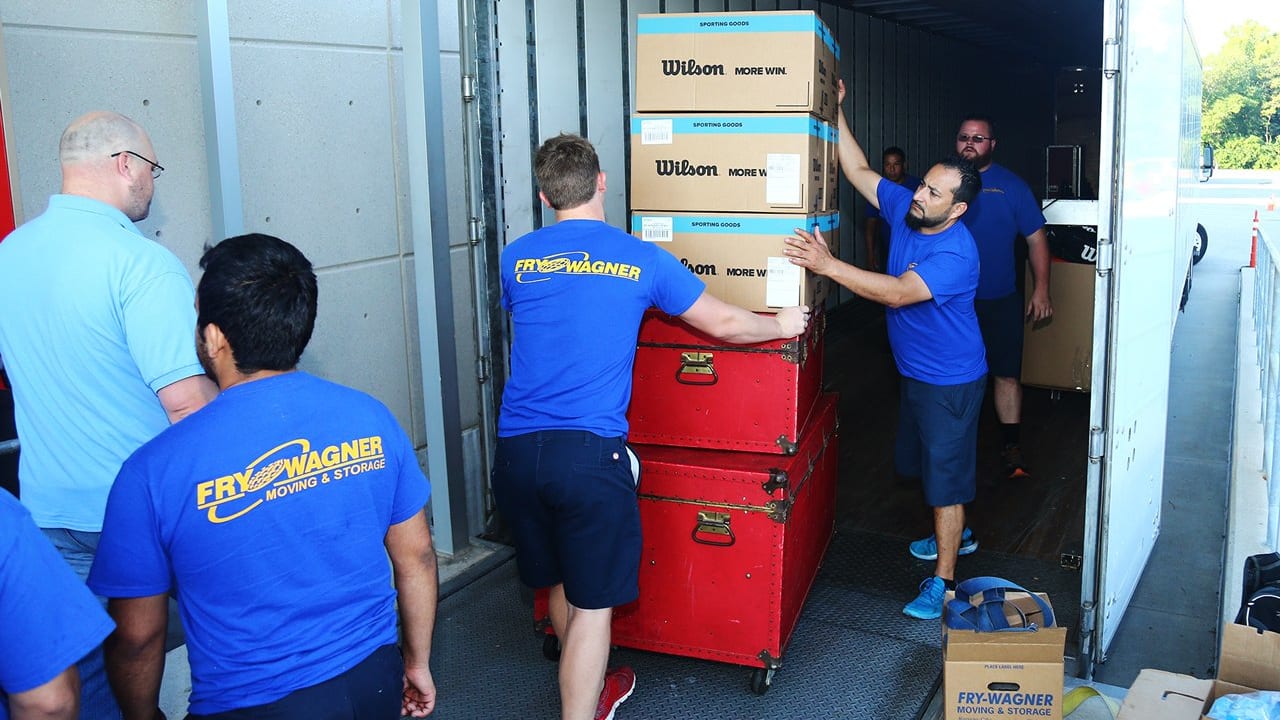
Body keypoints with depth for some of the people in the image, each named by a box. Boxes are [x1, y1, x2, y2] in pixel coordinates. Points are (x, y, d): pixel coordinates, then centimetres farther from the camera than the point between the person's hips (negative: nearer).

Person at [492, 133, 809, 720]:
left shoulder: (516, 258, 7)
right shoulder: (640, 259, 0)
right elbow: (723, 323, 9)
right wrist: (781, 325, 30)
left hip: (516, 450, 5)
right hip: (589, 452, -4)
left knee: (560, 586, 23)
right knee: (592, 604, 7)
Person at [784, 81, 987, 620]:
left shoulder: (956, 253, -30)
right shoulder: (905, 209, -6)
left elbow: (898, 293, -39)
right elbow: (858, 170, -1)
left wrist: (828, 265, -44)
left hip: (950, 382, -9)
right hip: (912, 372, 9)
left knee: (945, 476, 0)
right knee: (926, 464, 24)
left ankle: (942, 579, 12)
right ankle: (955, 532, 47)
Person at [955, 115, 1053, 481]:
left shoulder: (1011, 185, 0)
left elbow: (1036, 238, 2)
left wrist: (1041, 289, -4)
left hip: (1000, 300, -1)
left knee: (1006, 374, 0)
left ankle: (1011, 446, 11)